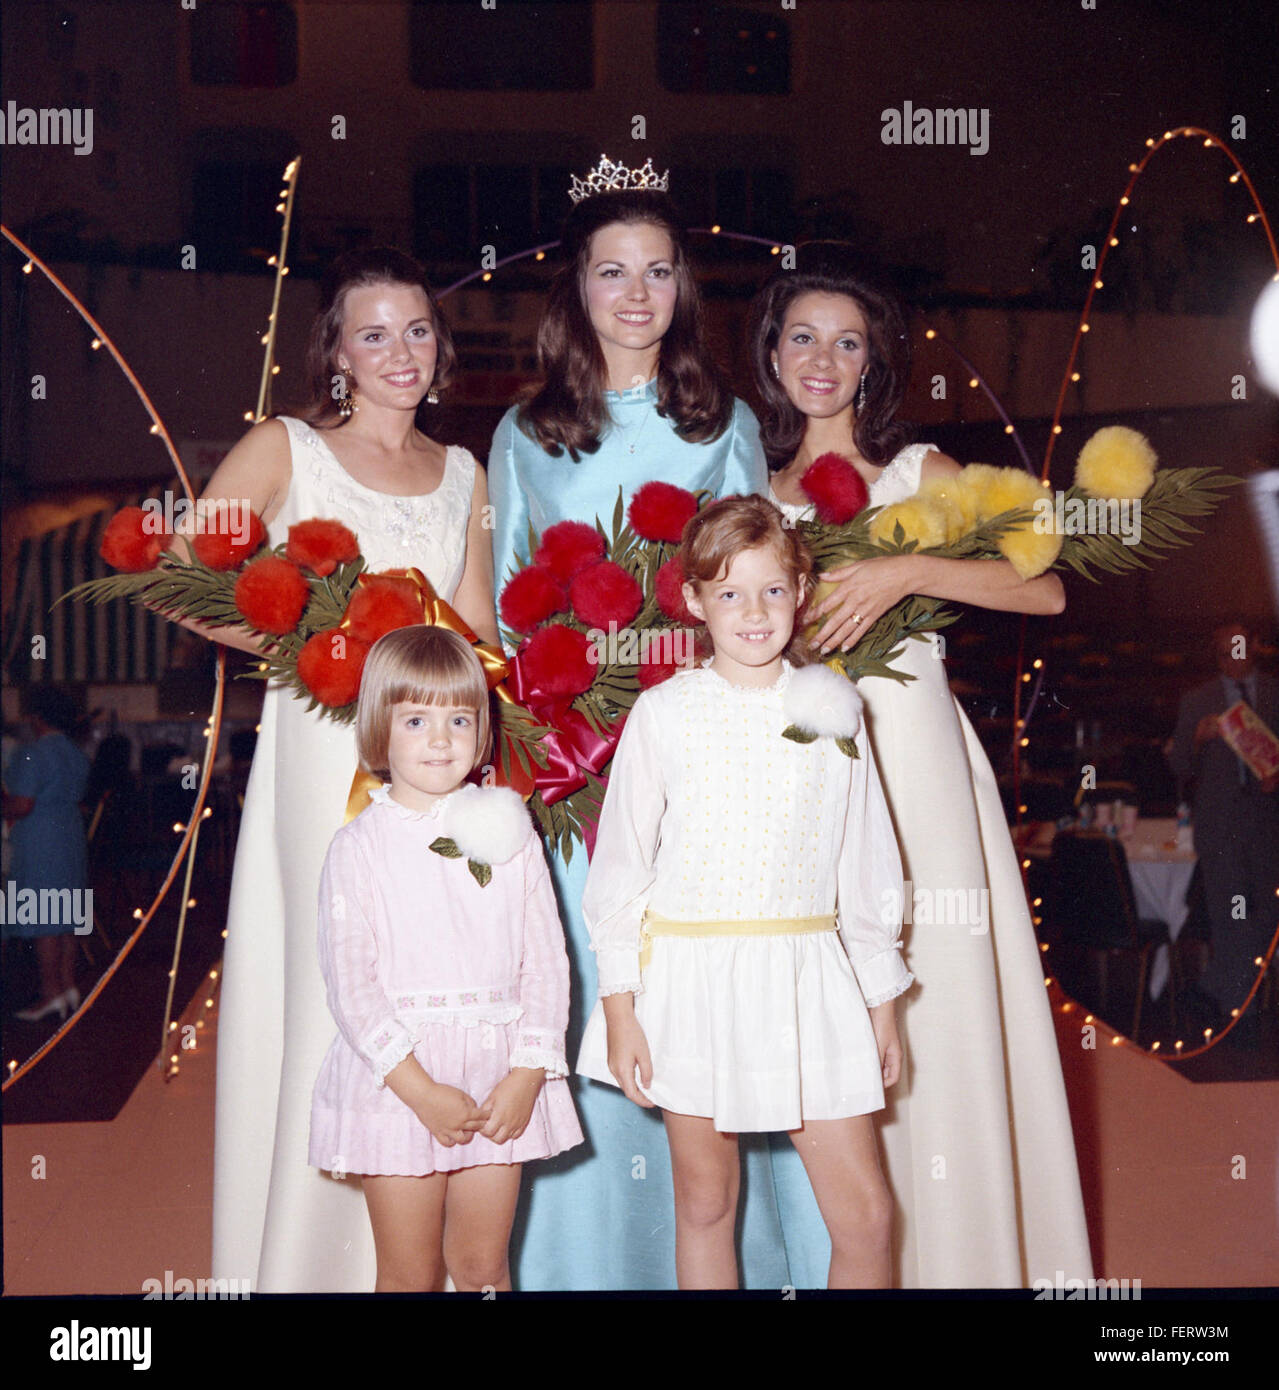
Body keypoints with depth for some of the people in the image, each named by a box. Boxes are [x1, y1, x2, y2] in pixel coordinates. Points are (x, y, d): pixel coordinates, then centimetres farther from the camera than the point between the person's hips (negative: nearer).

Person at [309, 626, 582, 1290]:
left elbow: (546, 962, 4)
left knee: (483, 1266, 9)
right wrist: (420, 1089, -15)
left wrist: (528, 1075, -8)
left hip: (500, 1080, 2)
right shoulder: (358, 847, -3)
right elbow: (349, 981, -8)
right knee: (407, 1275, 7)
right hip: (395, 1079, -2)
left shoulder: (510, 835, 5)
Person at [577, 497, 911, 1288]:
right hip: (692, 980, -1)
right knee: (706, 1204, 10)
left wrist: (882, 1002, 11)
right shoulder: (665, 713, -1)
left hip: (808, 982, 2)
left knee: (866, 1214, 0)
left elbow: (866, 865, 10)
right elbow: (620, 867, 1)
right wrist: (620, 1007, -3)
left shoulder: (833, 709, 5)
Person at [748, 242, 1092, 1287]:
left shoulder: (920, 474, 4)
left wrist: (907, 571, -17)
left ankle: (948, 1250, 9)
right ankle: (821, 1252, 13)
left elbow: (1043, 588, -7)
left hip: (908, 761, -2)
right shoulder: (756, 490, 14)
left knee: (928, 1005, -4)